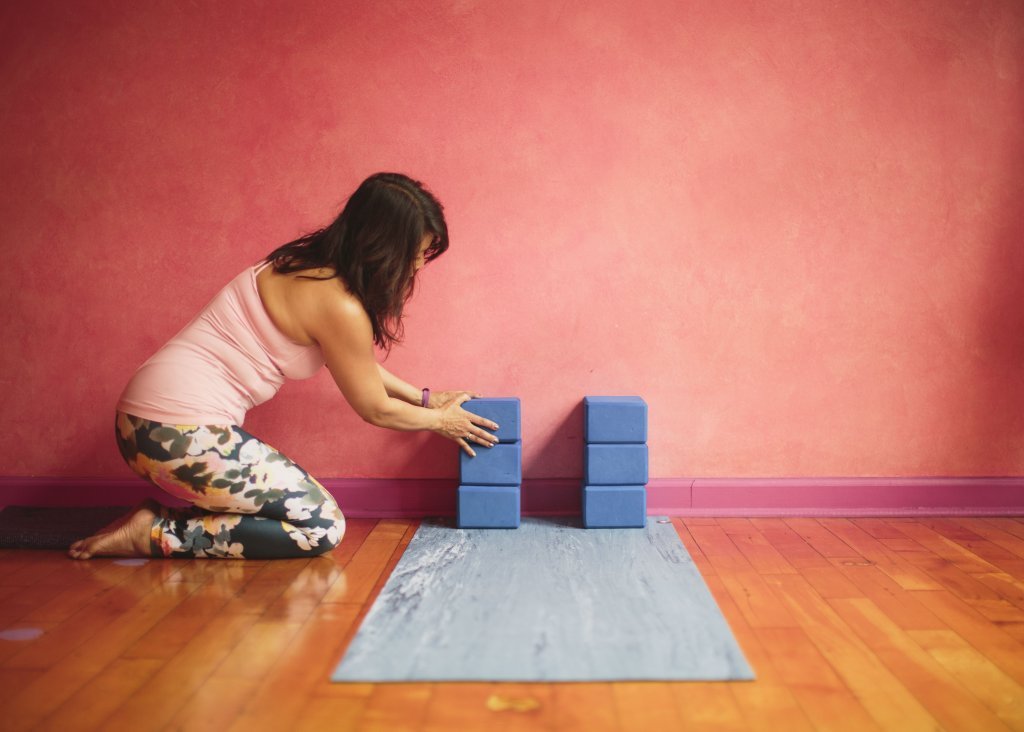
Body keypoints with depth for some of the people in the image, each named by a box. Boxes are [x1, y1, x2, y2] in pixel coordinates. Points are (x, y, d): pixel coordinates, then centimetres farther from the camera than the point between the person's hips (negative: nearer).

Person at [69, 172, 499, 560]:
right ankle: (156, 533, -6)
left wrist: (426, 397, 31)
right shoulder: (339, 305, -16)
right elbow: (375, 409, -2)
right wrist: (440, 420, 15)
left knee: (299, 504, 16)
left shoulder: (309, 267, 12)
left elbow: (360, 368, 26)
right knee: (323, 528, -6)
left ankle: (155, 519, 8)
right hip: (182, 432, -10)